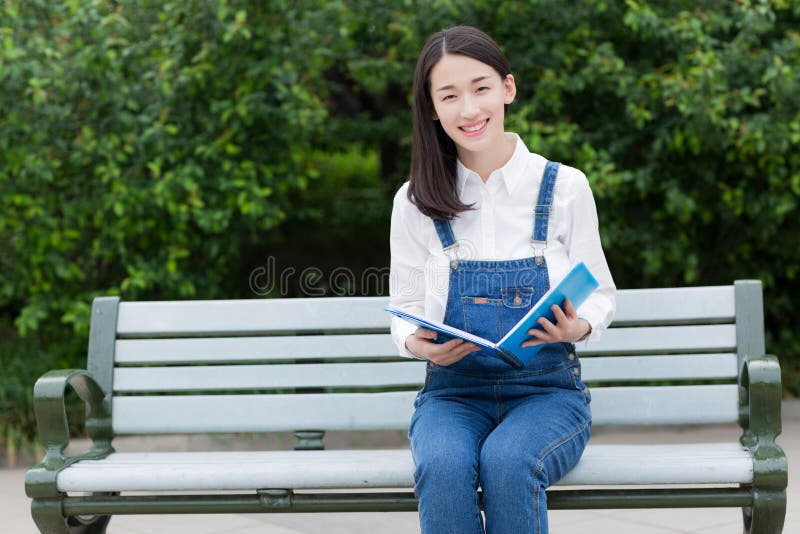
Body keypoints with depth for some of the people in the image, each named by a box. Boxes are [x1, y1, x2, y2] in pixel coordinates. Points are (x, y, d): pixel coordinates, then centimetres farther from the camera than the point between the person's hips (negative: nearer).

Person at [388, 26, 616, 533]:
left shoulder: (565, 187, 2)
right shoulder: (416, 202, 4)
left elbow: (599, 296, 9)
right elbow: (405, 309, 10)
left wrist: (578, 326, -15)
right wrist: (415, 341, -14)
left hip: (546, 390, -1)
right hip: (453, 391, 1)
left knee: (507, 463, -34)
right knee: (443, 466, -33)